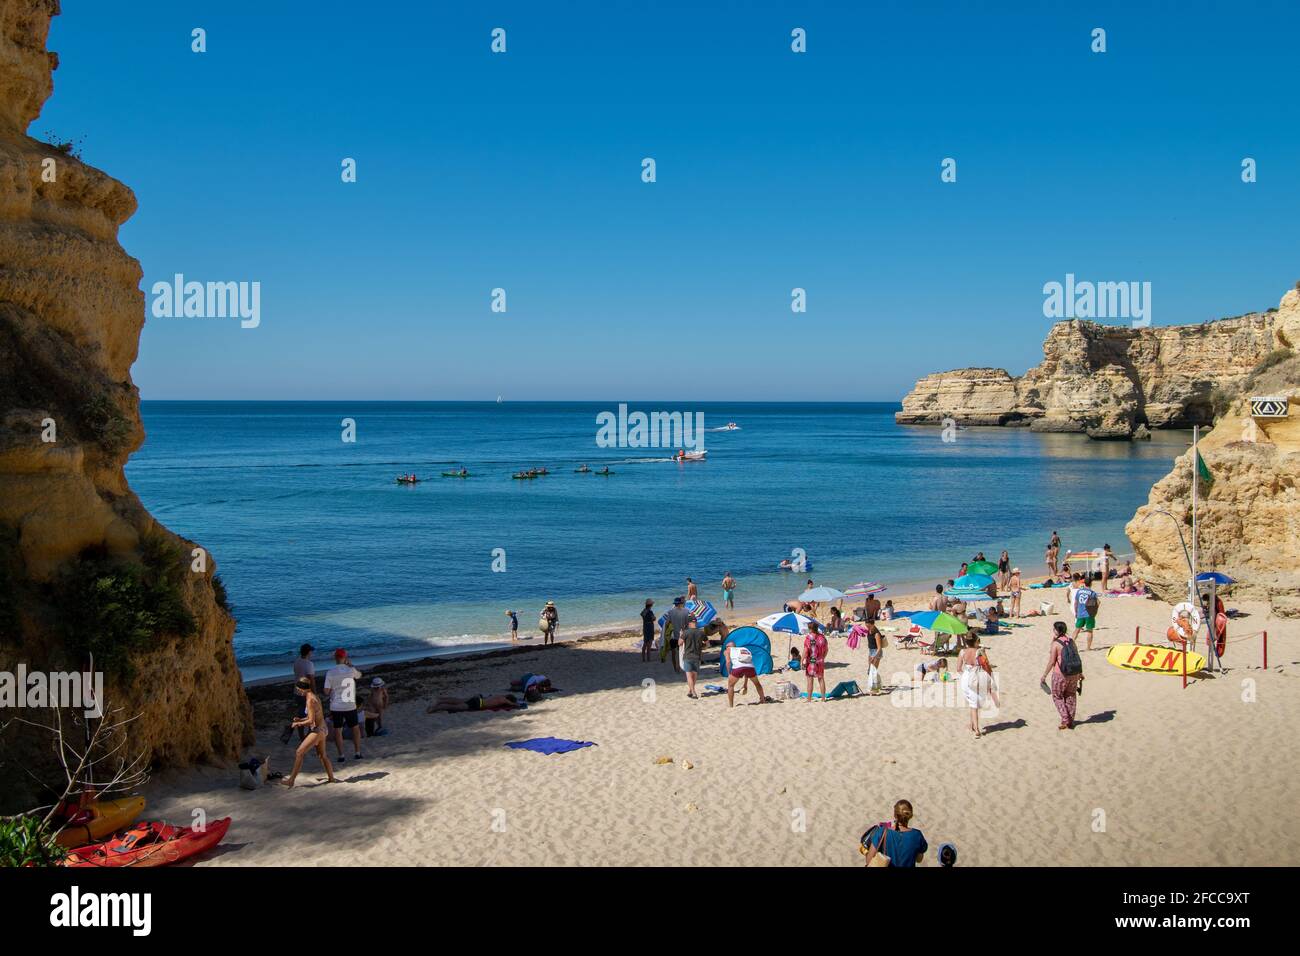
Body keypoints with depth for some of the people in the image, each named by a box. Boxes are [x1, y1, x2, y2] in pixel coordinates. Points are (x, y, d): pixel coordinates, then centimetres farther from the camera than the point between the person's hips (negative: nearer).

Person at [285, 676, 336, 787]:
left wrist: (298, 723, -8)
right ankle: (331, 778, 28)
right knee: (322, 755, 20)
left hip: (317, 730, -10)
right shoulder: (314, 697, 9)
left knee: (299, 753, -6)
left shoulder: (310, 700, -19)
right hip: (321, 729, 10)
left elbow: (311, 720, -21)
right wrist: (300, 720, 7)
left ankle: (291, 779, -3)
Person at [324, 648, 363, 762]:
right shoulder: (351, 670, -7)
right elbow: (359, 675, 17)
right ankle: (358, 753, 18)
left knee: (338, 731, 10)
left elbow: (326, 692, -8)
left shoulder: (330, 673, -10)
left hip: (336, 707, -1)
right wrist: (351, 665, 25)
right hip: (350, 706, 1)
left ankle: (341, 756, 9)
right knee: (355, 728, 17)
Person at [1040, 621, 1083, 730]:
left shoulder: (1056, 643, -14)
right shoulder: (1071, 641, 4)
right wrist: (1080, 673, 23)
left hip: (1060, 675, -6)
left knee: (1057, 696, 11)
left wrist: (1044, 676, -6)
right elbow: (1077, 658, 10)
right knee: (1070, 696, 18)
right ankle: (1070, 722, 24)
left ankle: (1065, 720, 2)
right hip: (1074, 674, 6)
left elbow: (1051, 662, -14)